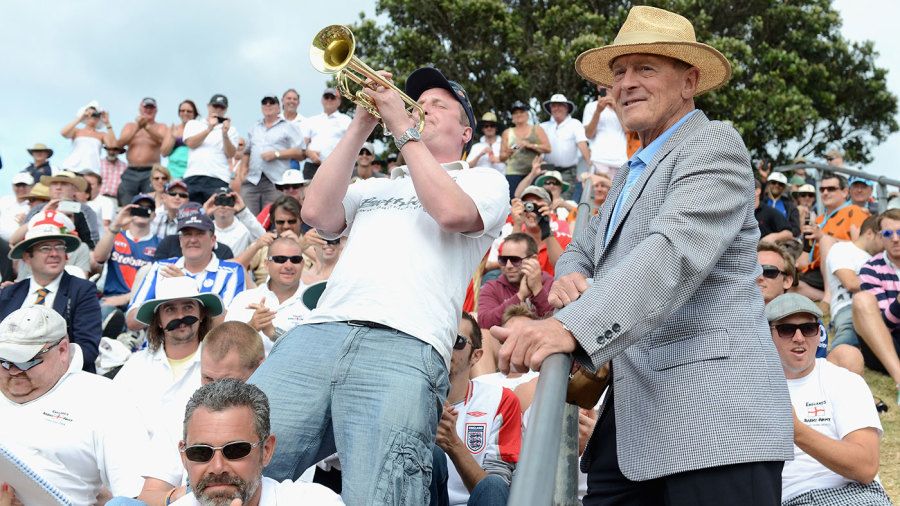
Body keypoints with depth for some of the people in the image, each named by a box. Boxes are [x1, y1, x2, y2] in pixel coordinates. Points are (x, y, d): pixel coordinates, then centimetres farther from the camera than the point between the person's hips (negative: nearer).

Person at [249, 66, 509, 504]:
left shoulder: (485, 181, 21)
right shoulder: (375, 187, 34)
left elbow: (451, 212, -3)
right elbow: (316, 213, 14)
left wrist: (403, 128, 5)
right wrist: (361, 126, 14)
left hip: (406, 345, -4)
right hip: (319, 333, 5)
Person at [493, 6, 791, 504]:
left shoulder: (713, 144, -5)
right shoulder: (633, 171, 24)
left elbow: (676, 250, -21)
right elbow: (584, 248, 25)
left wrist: (569, 327, -34)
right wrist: (569, 276, -1)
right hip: (634, 416, 8)